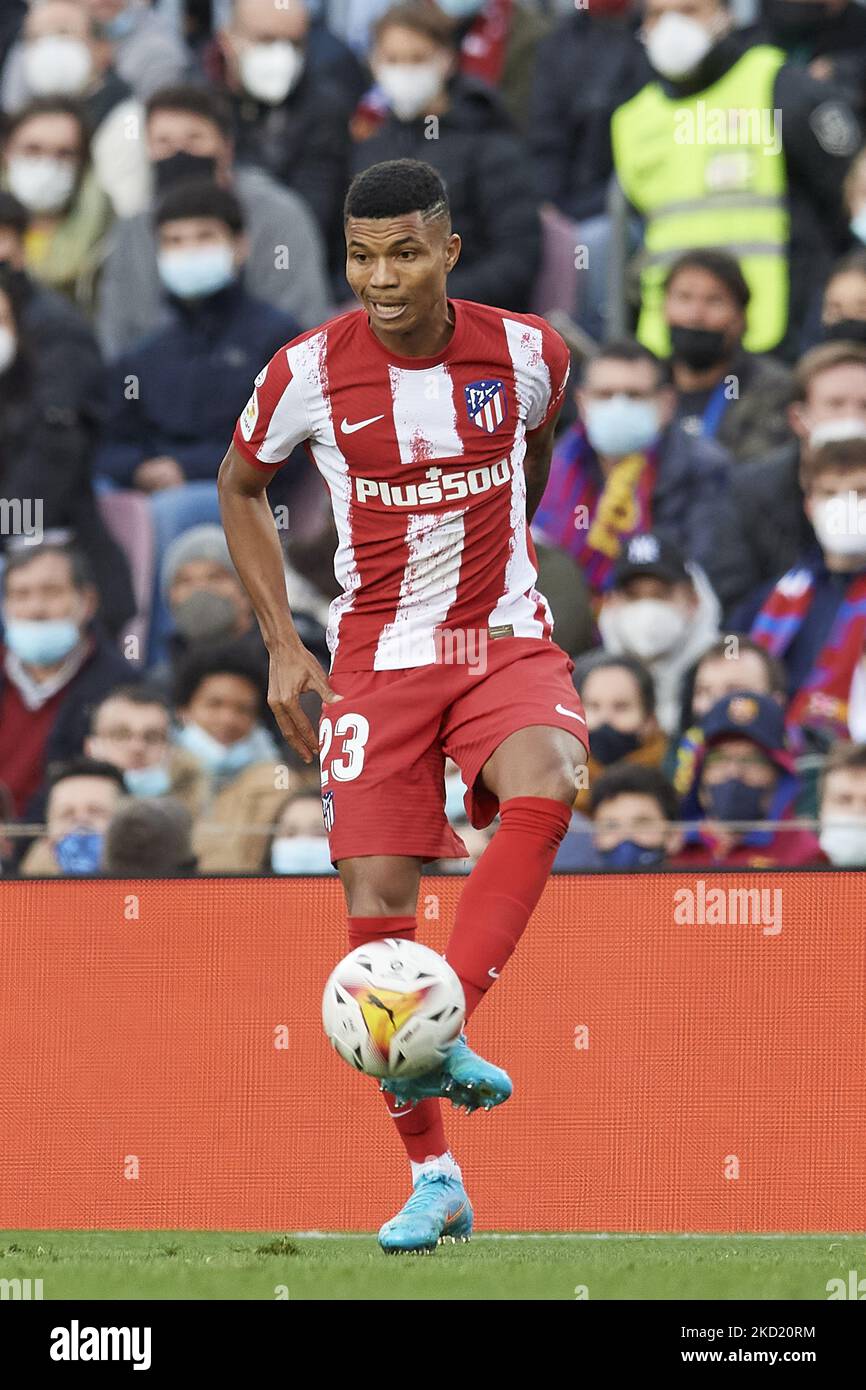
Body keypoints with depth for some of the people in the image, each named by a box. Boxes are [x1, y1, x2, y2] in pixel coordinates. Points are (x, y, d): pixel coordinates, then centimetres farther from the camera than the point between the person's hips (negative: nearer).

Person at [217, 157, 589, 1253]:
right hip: (375, 659, 0)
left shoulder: (526, 353, -6)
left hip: (506, 643, 0)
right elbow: (239, 485, 9)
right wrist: (282, 643, 3)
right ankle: (432, 1179, 2)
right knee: (377, 903, -7)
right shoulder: (309, 373, -9)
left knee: (543, 793, -32)